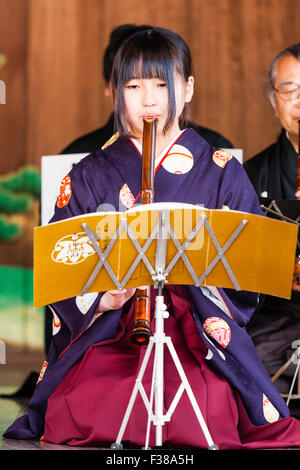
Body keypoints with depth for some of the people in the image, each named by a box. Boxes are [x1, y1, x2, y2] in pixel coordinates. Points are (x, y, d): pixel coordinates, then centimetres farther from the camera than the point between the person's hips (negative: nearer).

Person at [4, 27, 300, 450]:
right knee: (77, 413, -29)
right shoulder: (90, 177, 12)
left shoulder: (223, 174, 10)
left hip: (201, 336, 0)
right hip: (106, 336, 1)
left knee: (202, 413, -32)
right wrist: (103, 298, -16)